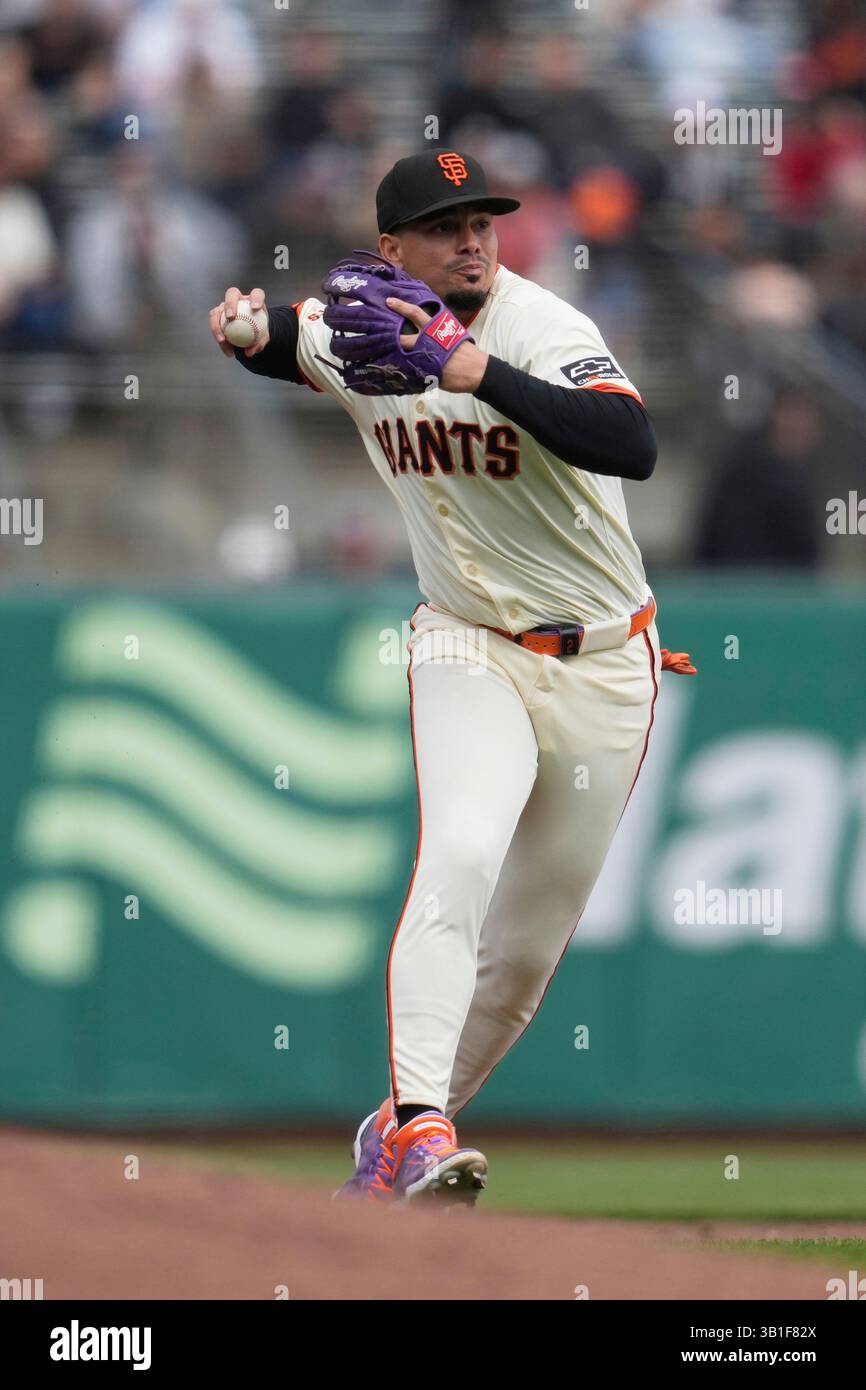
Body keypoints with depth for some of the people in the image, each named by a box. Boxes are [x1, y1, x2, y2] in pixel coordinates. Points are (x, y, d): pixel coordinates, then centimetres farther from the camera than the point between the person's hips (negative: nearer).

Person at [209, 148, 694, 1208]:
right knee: (460, 857, -28)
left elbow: (632, 446, -35)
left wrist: (480, 374, -44)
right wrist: (247, 327, -10)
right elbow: (277, 346, 17)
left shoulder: (543, 329, -19)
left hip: (604, 665, -1)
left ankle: (397, 1136, 25)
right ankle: (420, 1125, -36)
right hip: (469, 646, 1)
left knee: (530, 948, 7)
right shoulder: (358, 327, -4)